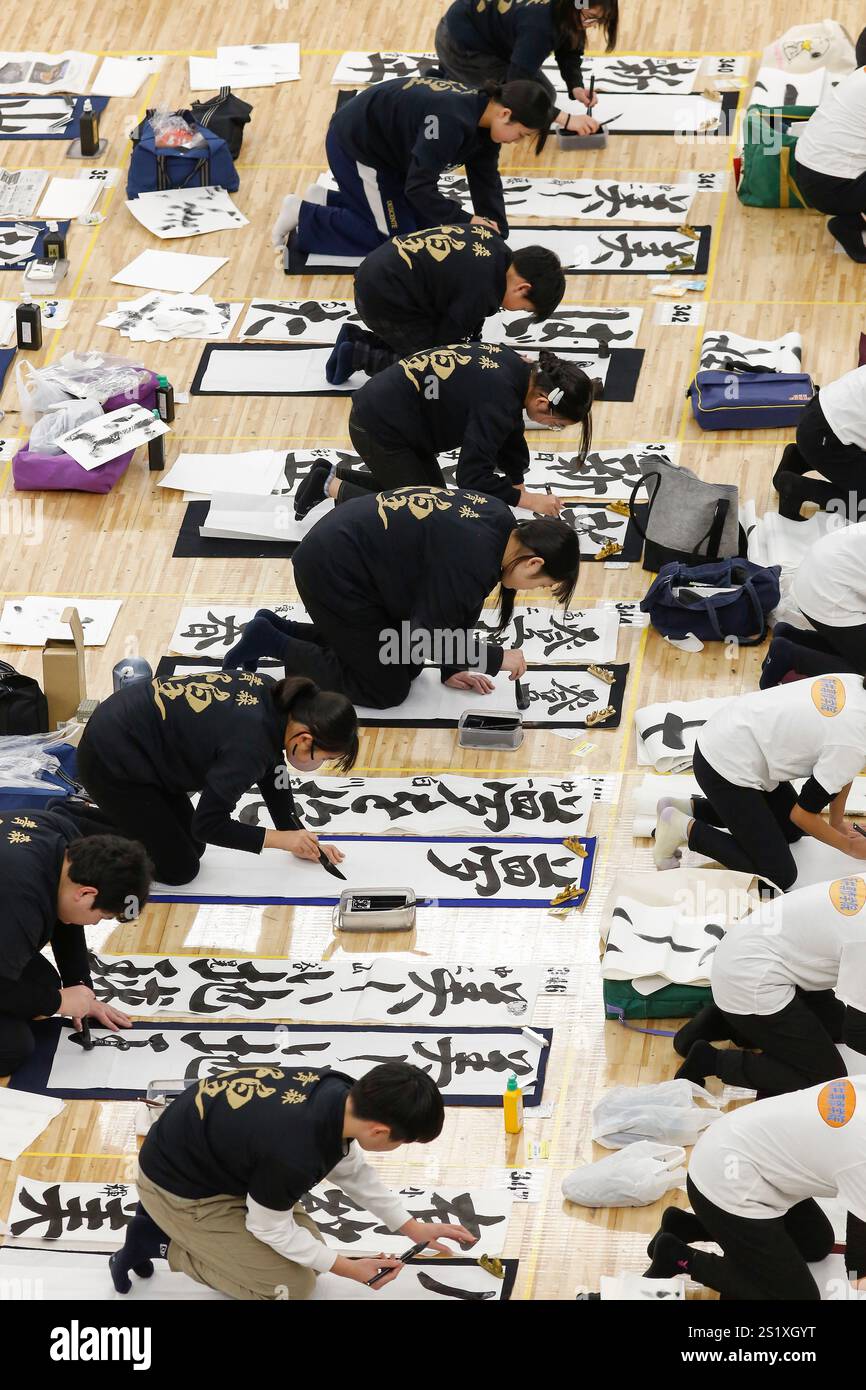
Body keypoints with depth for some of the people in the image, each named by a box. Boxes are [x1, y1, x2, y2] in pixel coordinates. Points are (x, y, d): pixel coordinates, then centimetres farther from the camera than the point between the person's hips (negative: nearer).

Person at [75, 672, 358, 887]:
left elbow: (274, 777, 9)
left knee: (192, 847, 17)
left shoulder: (274, 695, -6)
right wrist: (279, 839, -14)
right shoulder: (249, 746, -32)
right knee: (178, 868, -3)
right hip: (112, 761, -9)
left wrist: (300, 840, 9)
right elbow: (208, 824, -21)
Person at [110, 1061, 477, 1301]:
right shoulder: (294, 1156, -39)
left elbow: (350, 1169, 8)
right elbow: (269, 1228, -19)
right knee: (292, 1286, -5)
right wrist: (348, 1269, -9)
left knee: (307, 1249, 11)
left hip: (205, 1145, 9)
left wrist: (412, 1228, 11)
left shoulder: (337, 1090, -14)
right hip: (181, 1189, -9)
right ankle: (161, 1239, 3)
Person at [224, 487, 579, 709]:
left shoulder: (500, 522, -1)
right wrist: (496, 659, -9)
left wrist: (453, 667, 12)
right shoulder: (472, 561, -29)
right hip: (333, 574, -10)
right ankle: (273, 643, 4)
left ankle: (278, 628, 21)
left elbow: (459, 604, 11)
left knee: (407, 663, 18)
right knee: (387, 689, 0)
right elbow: (428, 635, -20)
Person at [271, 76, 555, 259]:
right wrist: (465, 221, -27)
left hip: (387, 145, 9)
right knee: (399, 236, -4)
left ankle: (326, 201, 19)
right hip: (354, 146, -9)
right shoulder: (450, 122, -35)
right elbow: (419, 187, -34)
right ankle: (305, 217, 3)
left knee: (425, 222, 14)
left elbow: (486, 183, -1)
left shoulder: (484, 120, -6)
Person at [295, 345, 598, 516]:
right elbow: (473, 477, -27)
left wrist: (517, 486, 5)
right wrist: (528, 500, -19)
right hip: (378, 428, -9)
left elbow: (510, 439, 10)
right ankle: (332, 486, 7)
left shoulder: (518, 367, -2)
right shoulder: (497, 400, -31)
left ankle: (334, 475, 22)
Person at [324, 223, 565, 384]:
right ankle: (360, 357, -2)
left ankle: (357, 340, 15)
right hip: (383, 302, -9)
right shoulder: (481, 291, -23)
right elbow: (447, 342, -10)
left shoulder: (491, 241, 3)